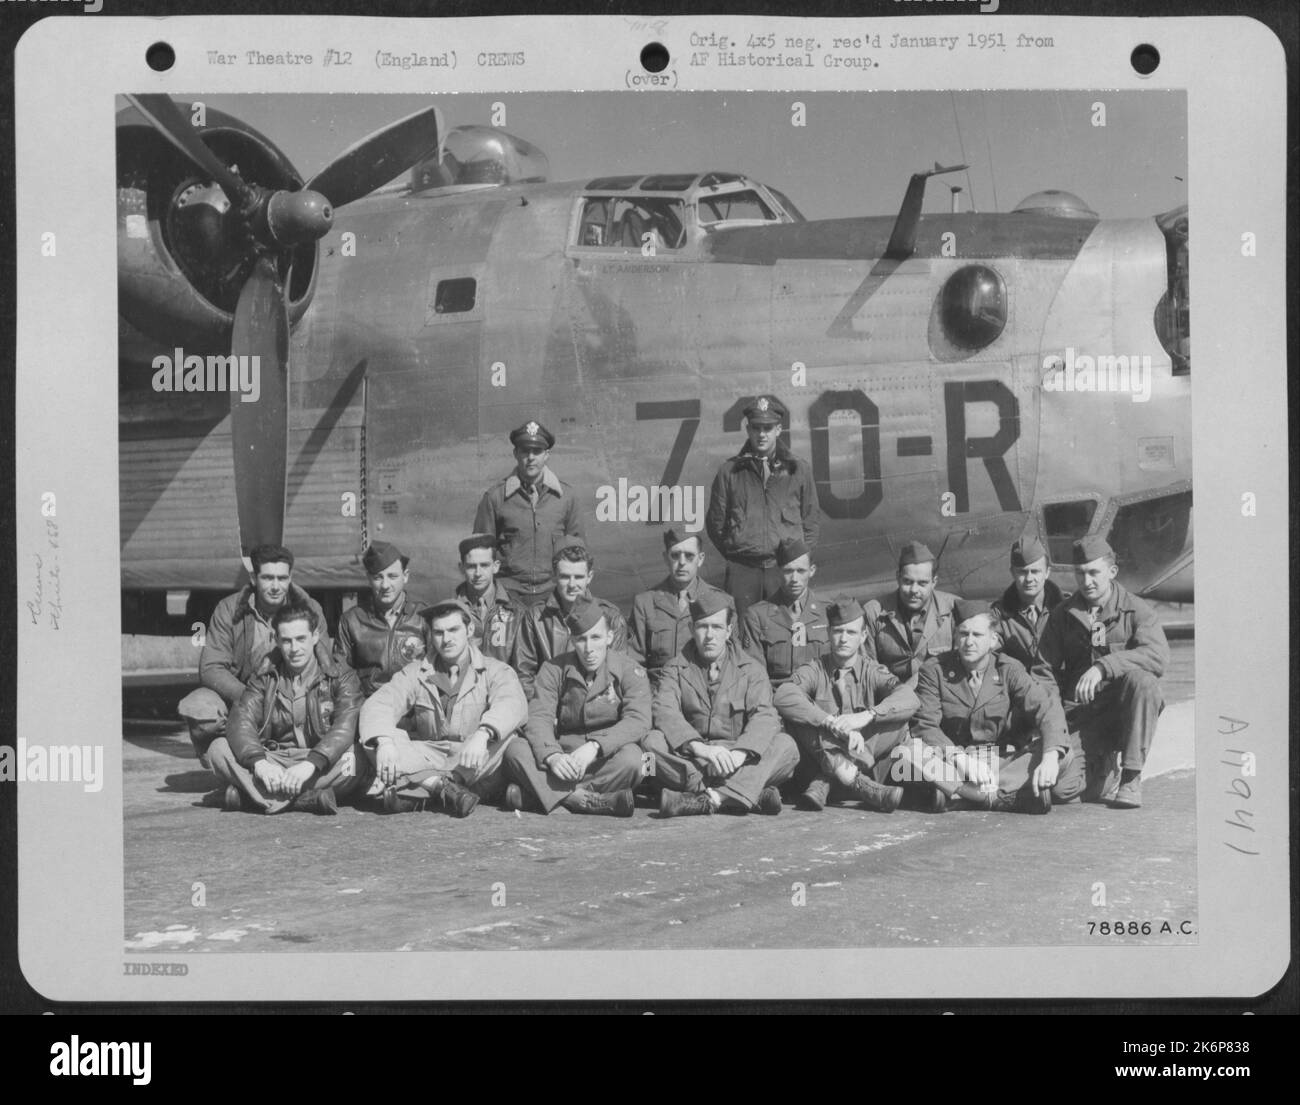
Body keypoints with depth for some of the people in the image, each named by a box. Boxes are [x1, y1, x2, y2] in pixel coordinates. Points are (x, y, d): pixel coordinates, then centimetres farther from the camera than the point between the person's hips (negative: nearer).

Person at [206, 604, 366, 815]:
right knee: (218, 748, -21)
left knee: (353, 759, -35)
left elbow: (345, 727, -15)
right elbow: (241, 721, -5)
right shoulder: (265, 676, 9)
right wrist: (259, 763, -26)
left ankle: (254, 796, -33)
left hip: (323, 762, -2)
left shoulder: (340, 676, 1)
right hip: (273, 763, 3)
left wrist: (311, 764, -33)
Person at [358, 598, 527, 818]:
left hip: (476, 766, -2)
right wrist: (384, 741, -28)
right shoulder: (415, 674, 11)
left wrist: (482, 735, -39)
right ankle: (443, 787, -37)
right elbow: (379, 704, -5)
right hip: (426, 761, 2)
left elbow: (513, 705, -17)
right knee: (374, 738, -18)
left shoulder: (495, 671, 4)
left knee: (507, 734, -31)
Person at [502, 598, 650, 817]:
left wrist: (594, 746, -32)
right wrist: (552, 756, -29)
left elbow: (638, 720, -16)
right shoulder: (553, 670, 5)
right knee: (516, 751, -24)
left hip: (608, 758, -2)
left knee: (630, 757, -35)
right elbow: (539, 718, -7)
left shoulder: (630, 671, -2)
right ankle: (589, 800, -39)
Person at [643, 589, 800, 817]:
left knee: (786, 747, -24)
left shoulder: (751, 670, 10)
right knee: (651, 742, -29)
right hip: (689, 761, 0)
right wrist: (700, 748, -29)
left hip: (738, 762, 0)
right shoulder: (675, 669, 9)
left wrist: (739, 754, -28)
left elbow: (764, 716, -7)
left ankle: (711, 798, -39)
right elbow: (664, 712, -10)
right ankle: (749, 792, -36)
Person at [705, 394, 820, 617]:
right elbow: (715, 523, 11)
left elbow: (812, 519, 14)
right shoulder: (729, 471, 8)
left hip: (787, 570, 0)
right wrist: (733, 554, 5)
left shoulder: (799, 469, 10)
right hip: (742, 571, 0)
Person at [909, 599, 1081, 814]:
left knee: (1066, 753, -23)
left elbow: (1047, 709, -12)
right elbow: (925, 726, -9)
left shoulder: (1009, 670, 1)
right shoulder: (935, 670, -1)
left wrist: (1050, 758, -32)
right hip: (950, 757, -1)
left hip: (1003, 760, 1)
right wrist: (961, 759, -28)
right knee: (910, 752, -32)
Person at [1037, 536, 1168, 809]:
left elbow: (1157, 655, -20)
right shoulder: (1062, 615, 10)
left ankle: (1131, 778, -24)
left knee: (1142, 680, -35)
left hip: (1126, 707, -2)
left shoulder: (1135, 610, -1)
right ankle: (1105, 767, 16)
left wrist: (1103, 666, -32)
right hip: (1081, 710, 2)